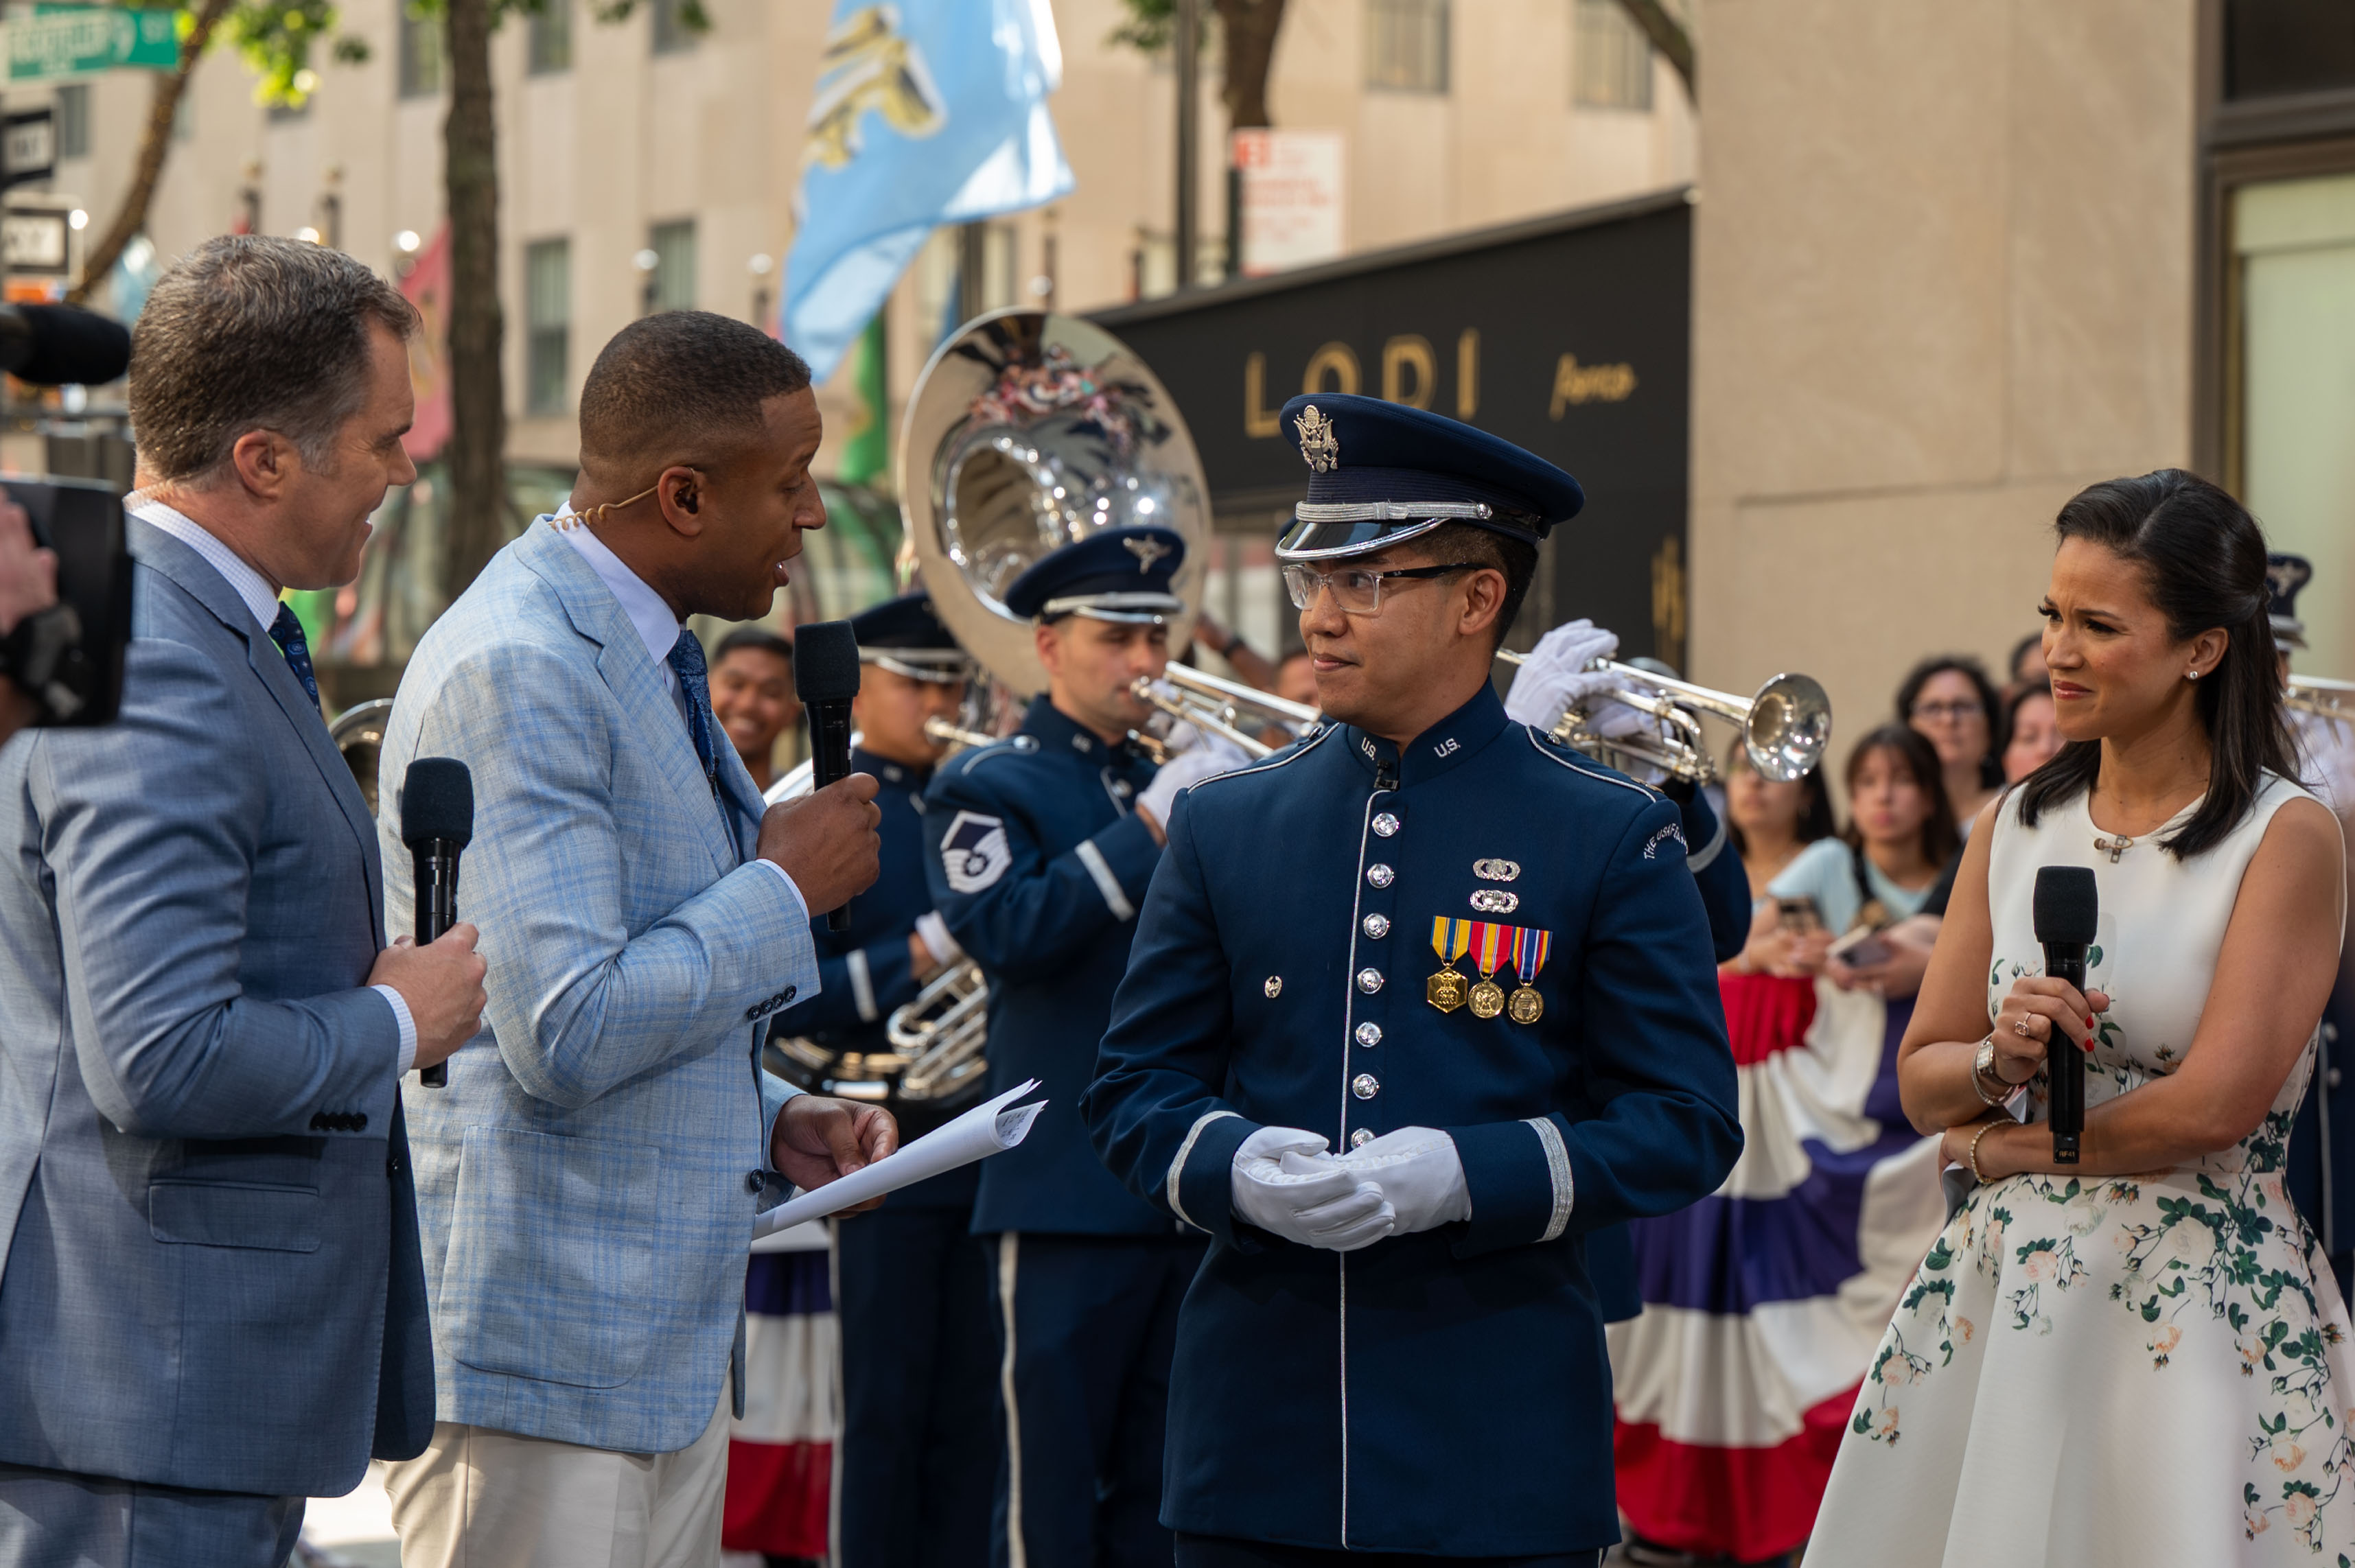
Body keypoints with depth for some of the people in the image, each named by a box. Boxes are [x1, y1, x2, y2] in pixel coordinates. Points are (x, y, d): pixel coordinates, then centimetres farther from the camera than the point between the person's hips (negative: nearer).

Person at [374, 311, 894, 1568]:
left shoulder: (642, 653, 16)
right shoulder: (520, 669, -18)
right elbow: (567, 1034, -26)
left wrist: (772, 1121, 9)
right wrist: (784, 889, -13)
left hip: (671, 1343, 10)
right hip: (546, 1364, -10)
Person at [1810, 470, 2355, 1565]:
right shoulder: (2016, 826, 9)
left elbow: (2216, 1103, -15)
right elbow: (1922, 1081, 10)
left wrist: (2000, 1144, -4)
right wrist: (1999, 1064, -13)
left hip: (2202, 1302, -5)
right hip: (2002, 1297, 5)